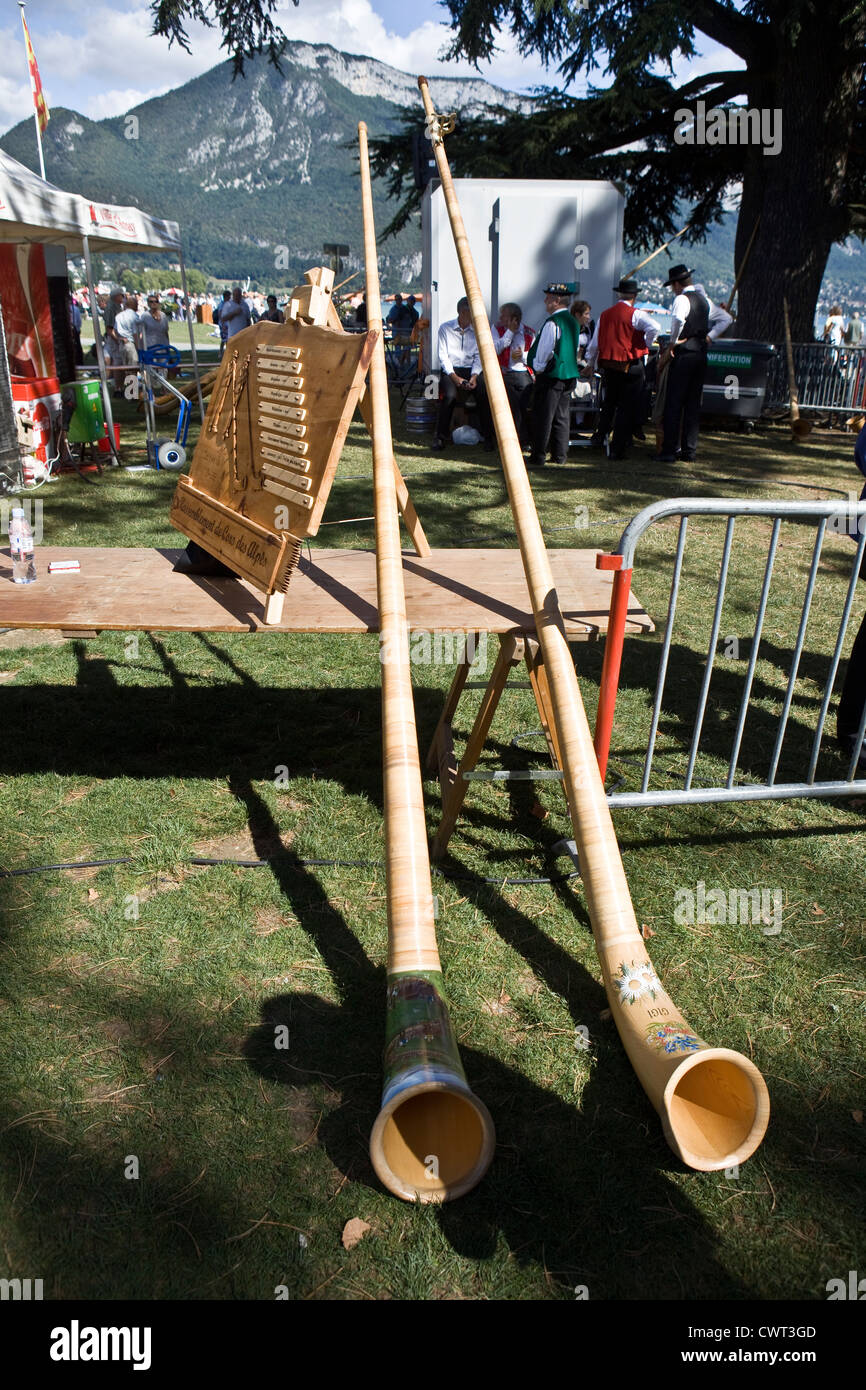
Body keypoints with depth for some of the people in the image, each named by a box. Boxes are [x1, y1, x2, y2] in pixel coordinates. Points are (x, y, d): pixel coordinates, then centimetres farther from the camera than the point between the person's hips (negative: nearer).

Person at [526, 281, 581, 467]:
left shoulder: (552, 322, -16)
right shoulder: (572, 321, 12)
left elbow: (544, 349, -15)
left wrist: (538, 368, -2)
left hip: (551, 374, -9)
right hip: (570, 373, 9)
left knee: (543, 416, -4)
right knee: (562, 415, 12)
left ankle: (538, 457, -3)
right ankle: (560, 455, 15)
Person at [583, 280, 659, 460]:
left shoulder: (605, 315, 8)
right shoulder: (635, 314, -9)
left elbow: (595, 342, 14)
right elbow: (654, 327, -26)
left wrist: (590, 363, 27)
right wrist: (647, 345, -8)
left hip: (607, 365, 5)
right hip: (630, 366, -5)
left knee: (609, 404, 23)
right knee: (627, 409, 0)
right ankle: (618, 450, -2)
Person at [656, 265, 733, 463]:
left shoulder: (681, 299, -8)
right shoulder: (704, 300, 17)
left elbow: (678, 319, -30)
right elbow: (726, 318, 22)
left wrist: (673, 343, -17)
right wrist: (709, 337, 12)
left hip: (683, 353, -7)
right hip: (701, 353, 8)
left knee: (674, 403, -5)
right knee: (693, 404, 9)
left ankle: (669, 451, -8)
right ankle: (690, 451, 10)